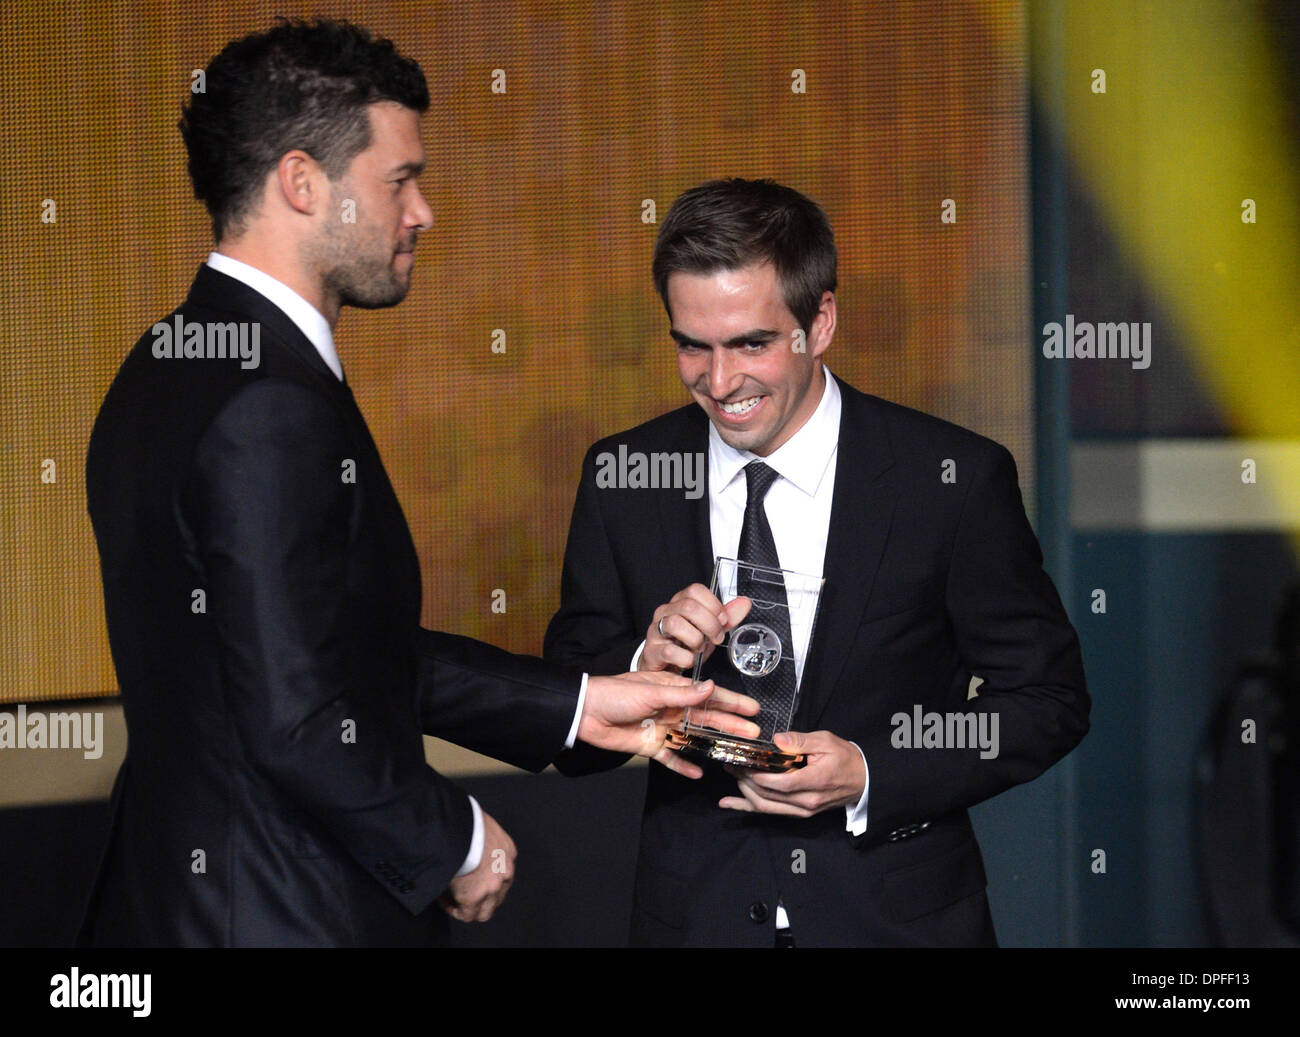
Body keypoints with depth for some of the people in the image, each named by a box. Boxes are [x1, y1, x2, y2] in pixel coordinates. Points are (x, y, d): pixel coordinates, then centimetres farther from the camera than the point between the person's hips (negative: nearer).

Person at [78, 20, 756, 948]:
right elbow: (302, 722, -25)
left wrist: (575, 705, 9)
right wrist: (456, 843, -9)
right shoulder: (271, 405, -22)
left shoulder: (179, 368, 10)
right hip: (283, 916, -10)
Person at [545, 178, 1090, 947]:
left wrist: (870, 776, -18)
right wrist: (645, 667, -22)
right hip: (696, 913, 2)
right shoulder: (622, 480, -4)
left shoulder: (955, 478, -11)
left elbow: (1050, 701, -7)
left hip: (899, 913, -2)